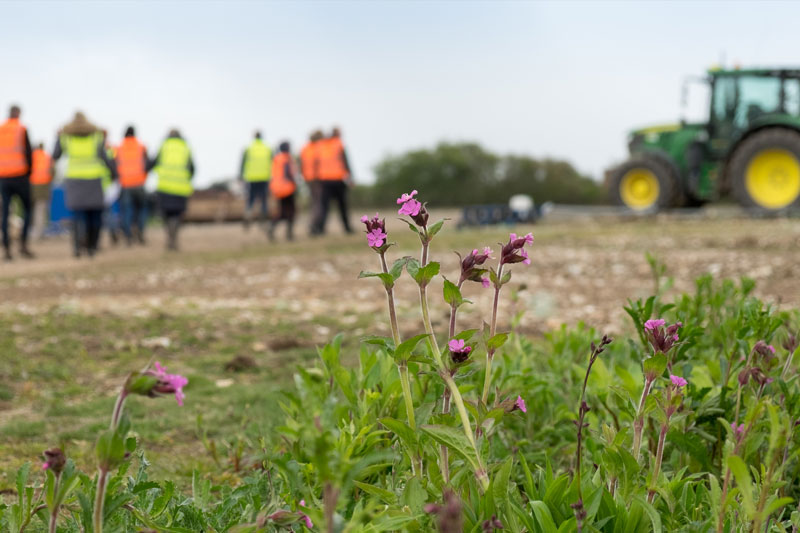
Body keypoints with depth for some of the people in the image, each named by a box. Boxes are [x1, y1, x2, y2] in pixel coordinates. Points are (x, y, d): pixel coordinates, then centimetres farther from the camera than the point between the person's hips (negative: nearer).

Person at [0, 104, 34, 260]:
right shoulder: (22, 130, -4)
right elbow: (28, 153, -9)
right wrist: (29, 172, 4)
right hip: (20, 175, -3)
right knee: (27, 209, 8)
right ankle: (23, 244, -4)